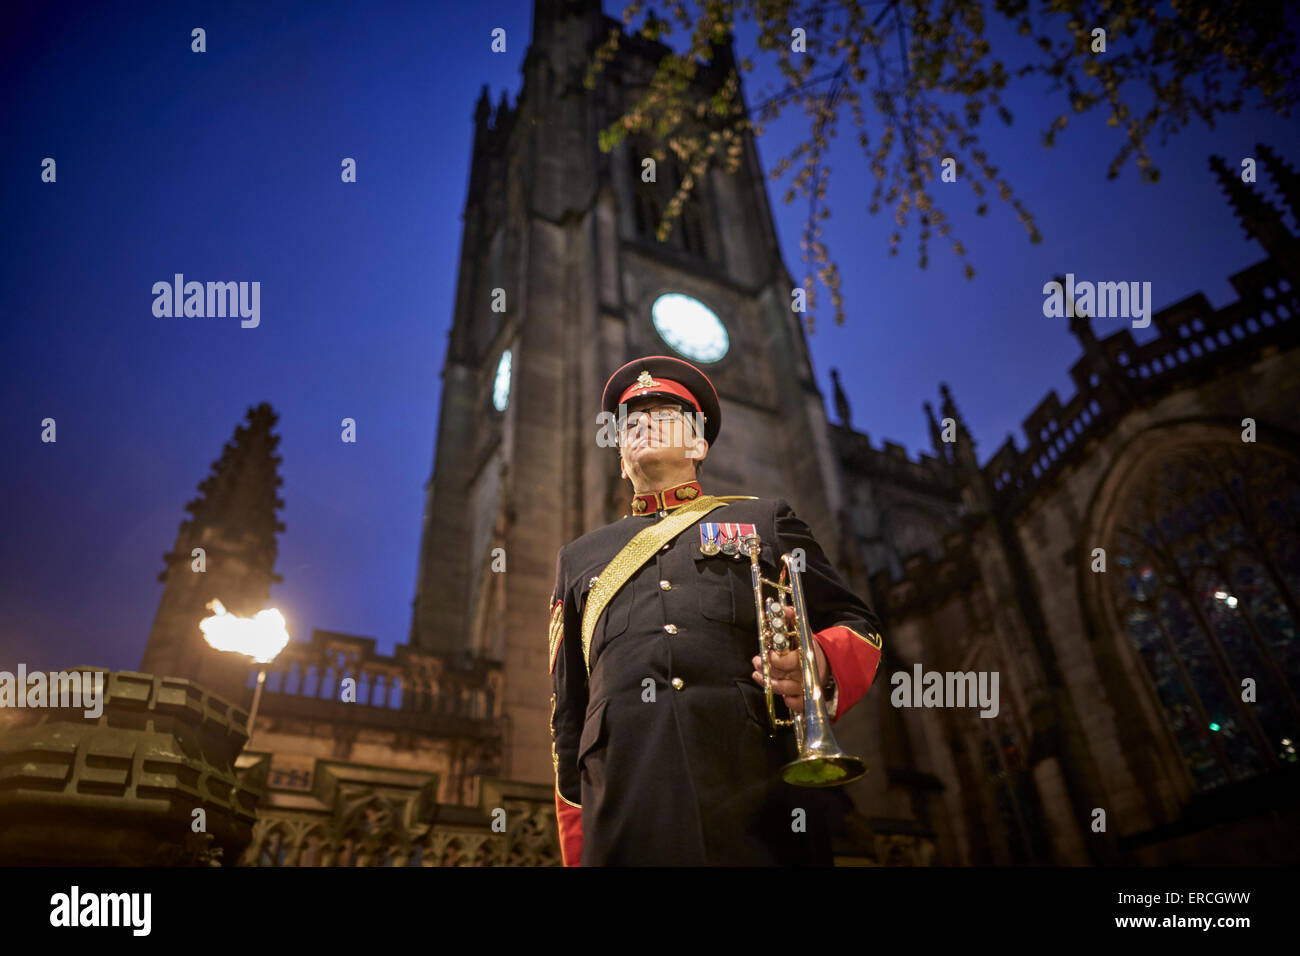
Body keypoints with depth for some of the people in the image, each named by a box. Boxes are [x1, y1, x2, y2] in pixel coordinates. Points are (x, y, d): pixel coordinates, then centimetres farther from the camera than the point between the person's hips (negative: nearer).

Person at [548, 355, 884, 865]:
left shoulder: (765, 519, 17)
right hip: (626, 816, 1)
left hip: (761, 805, -1)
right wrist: (576, 852, 11)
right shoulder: (580, 557, 22)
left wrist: (822, 665, -12)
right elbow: (568, 714, 19)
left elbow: (857, 623, 13)